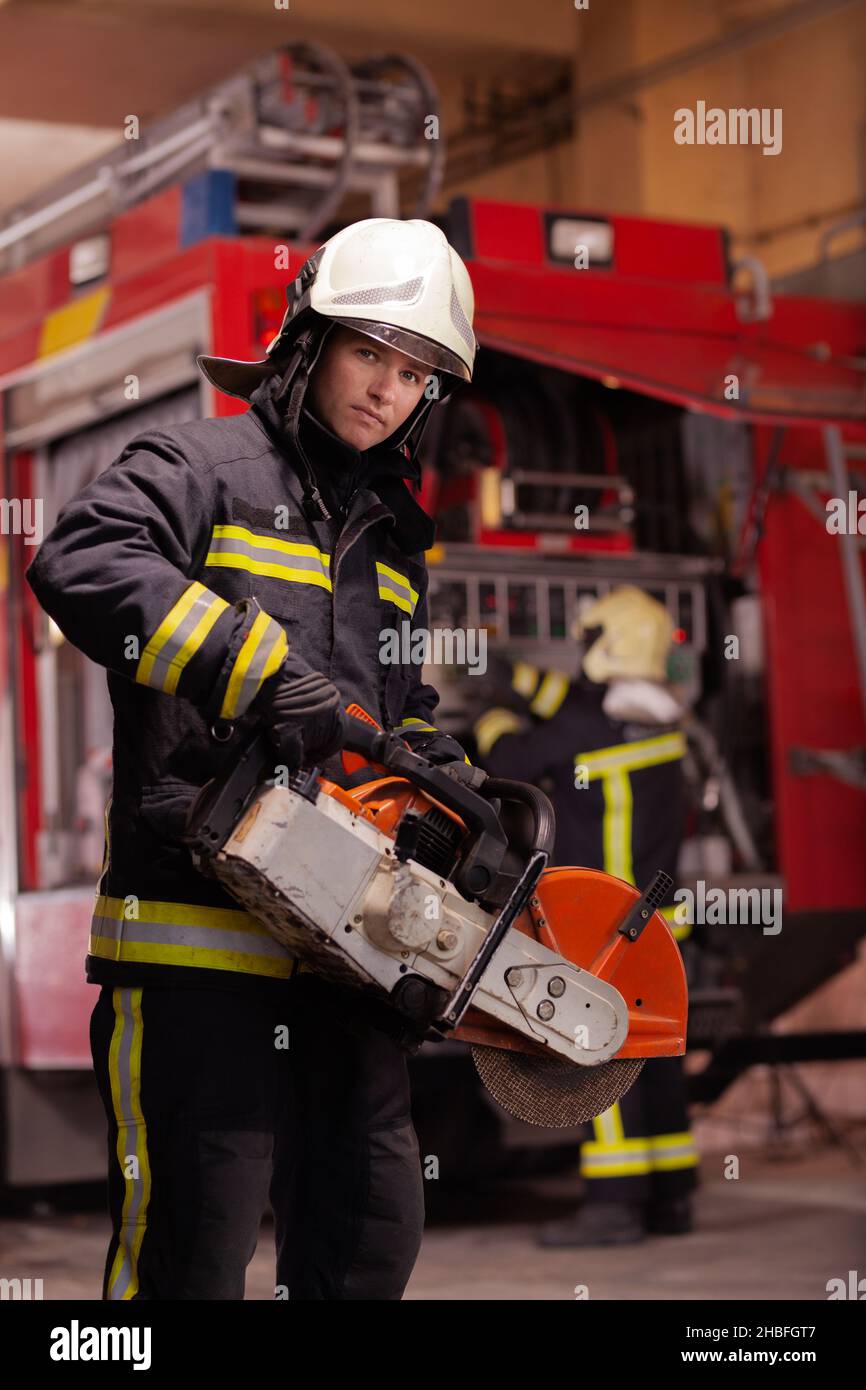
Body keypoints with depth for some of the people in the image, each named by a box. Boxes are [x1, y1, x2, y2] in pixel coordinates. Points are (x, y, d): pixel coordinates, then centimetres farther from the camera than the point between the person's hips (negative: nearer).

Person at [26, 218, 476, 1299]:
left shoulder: (396, 533, 21)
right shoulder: (205, 467, -2)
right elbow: (82, 562, -22)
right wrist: (262, 671, -28)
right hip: (195, 940, -7)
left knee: (370, 1240, 12)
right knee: (192, 1247, -6)